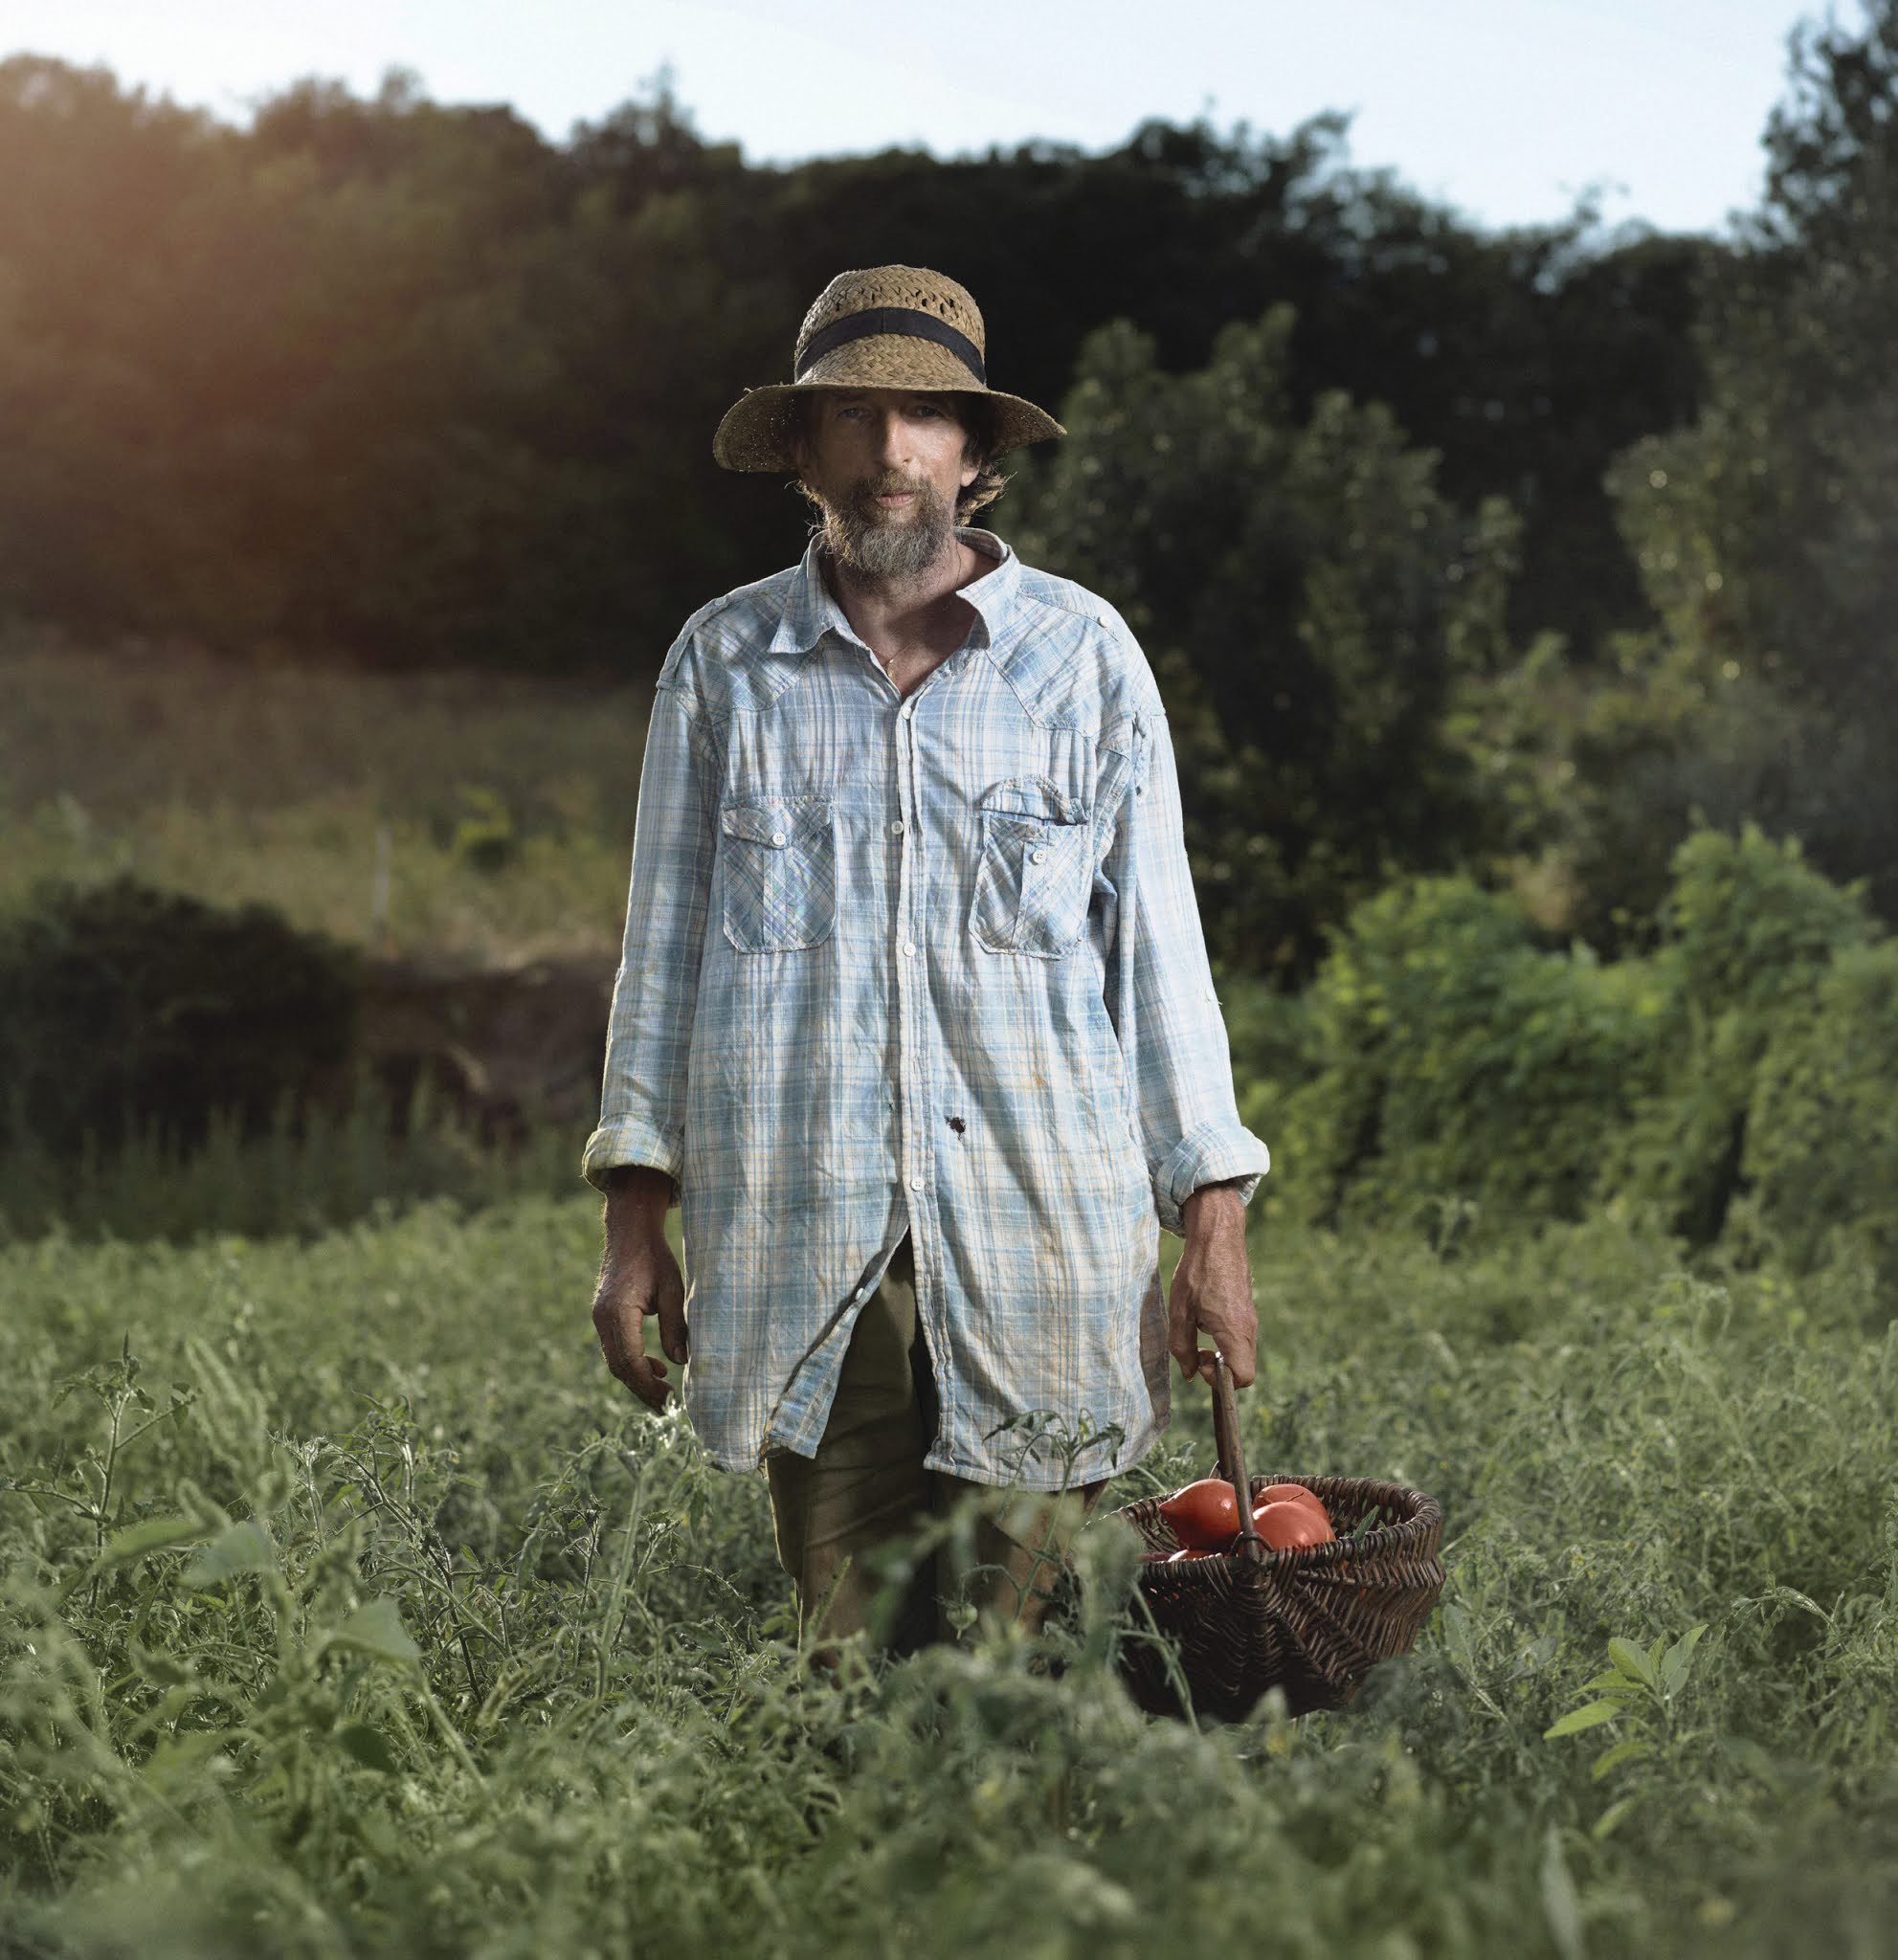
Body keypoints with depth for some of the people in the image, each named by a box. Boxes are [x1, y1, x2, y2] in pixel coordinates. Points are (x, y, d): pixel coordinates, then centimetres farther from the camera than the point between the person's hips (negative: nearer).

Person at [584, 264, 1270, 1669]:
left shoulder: (1085, 654, 5)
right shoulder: (724, 661, 7)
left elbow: (1158, 938, 6)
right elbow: (668, 939, 11)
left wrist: (1214, 1214, 2)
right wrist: (637, 1218, 6)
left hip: (1038, 1238, 0)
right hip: (805, 1250, 1)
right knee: (851, 1662, 3)